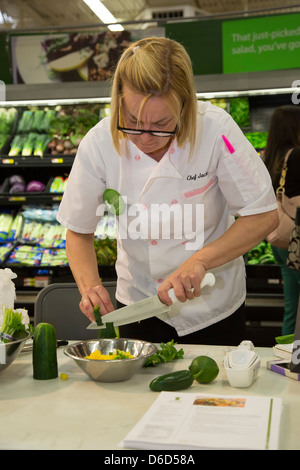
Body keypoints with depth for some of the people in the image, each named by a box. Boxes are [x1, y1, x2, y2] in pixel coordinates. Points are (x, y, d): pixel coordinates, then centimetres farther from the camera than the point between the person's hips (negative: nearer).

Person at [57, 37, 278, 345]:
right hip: (138, 302, 1)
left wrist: (199, 261, -28)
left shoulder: (215, 130, -23)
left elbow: (263, 216, -17)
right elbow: (78, 231, -7)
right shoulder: (99, 144, -18)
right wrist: (90, 285, -24)